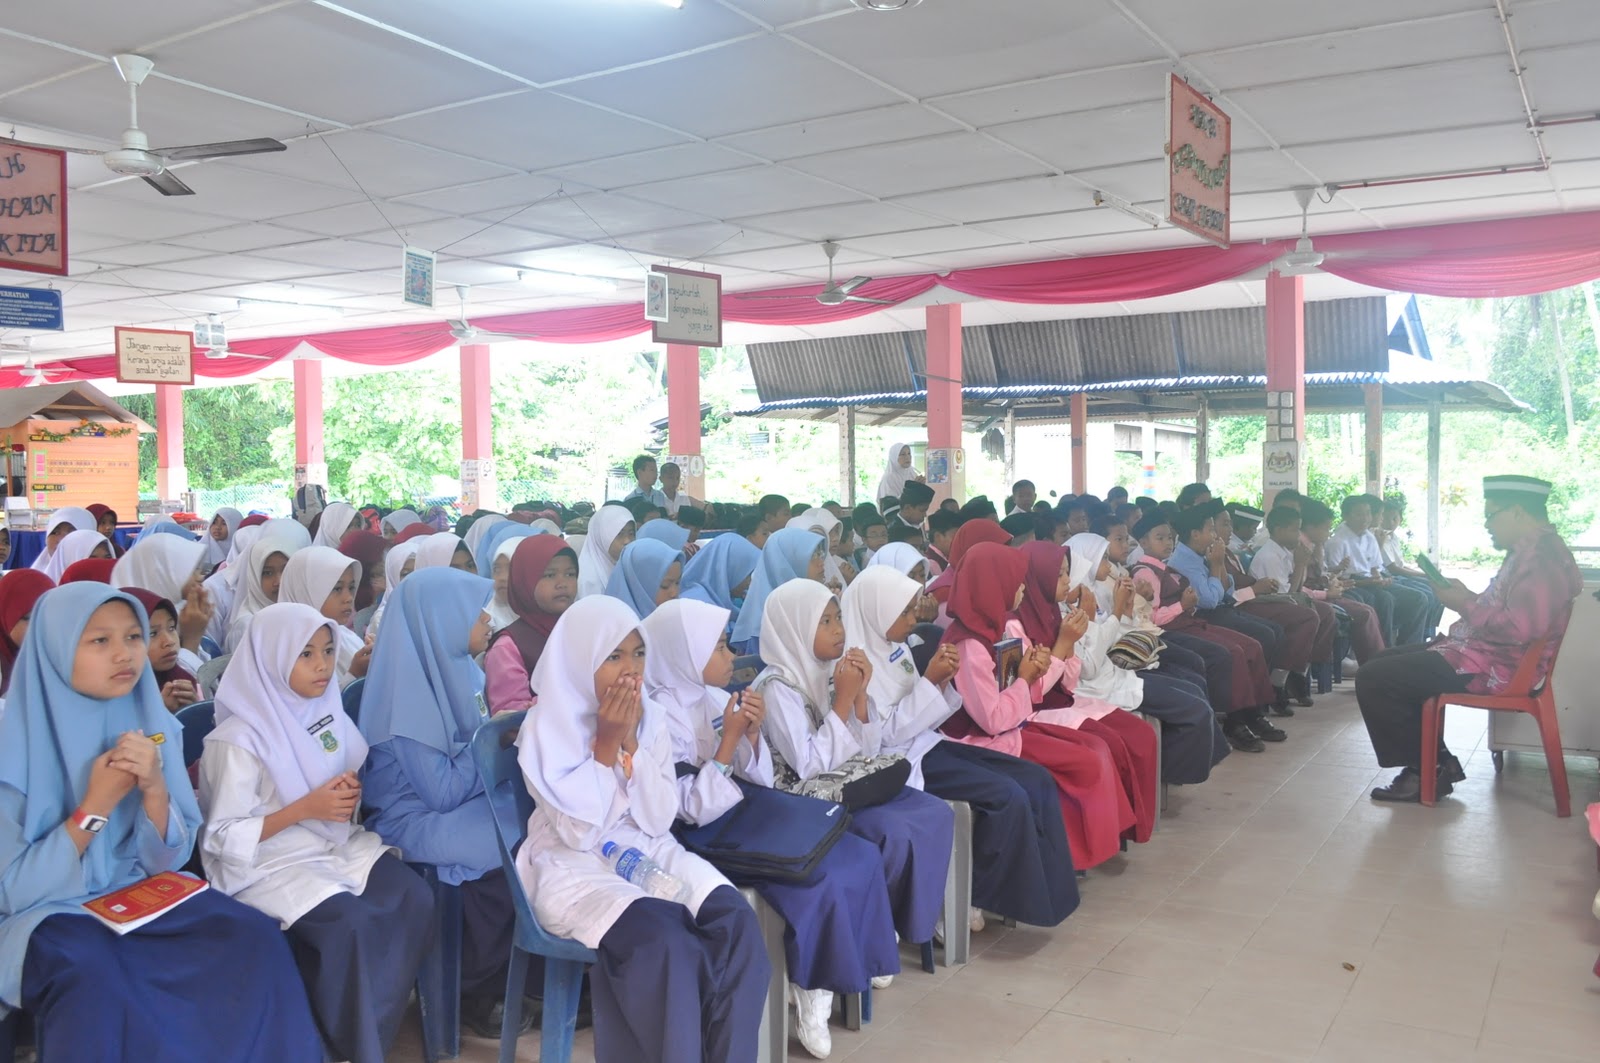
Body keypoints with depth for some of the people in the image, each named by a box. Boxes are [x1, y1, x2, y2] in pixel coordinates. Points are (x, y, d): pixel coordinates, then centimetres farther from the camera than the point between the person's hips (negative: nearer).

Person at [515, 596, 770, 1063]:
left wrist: (631, 742, -13)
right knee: (663, 942, -33)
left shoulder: (650, 718, 4)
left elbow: (658, 821, -2)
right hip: (573, 868, -4)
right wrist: (606, 745, -19)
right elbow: (578, 833, -16)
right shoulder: (545, 728, -10)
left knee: (735, 922, -23)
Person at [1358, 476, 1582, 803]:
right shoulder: (1529, 551, 16)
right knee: (1386, 663, 19)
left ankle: (1424, 772, -2)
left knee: (1372, 679, -15)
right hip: (1481, 650, 12)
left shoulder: (1542, 557, -19)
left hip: (1495, 666, -12)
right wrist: (1467, 597, 3)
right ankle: (1435, 762, 15)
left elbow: (1520, 628, -29)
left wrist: (1466, 605, -16)